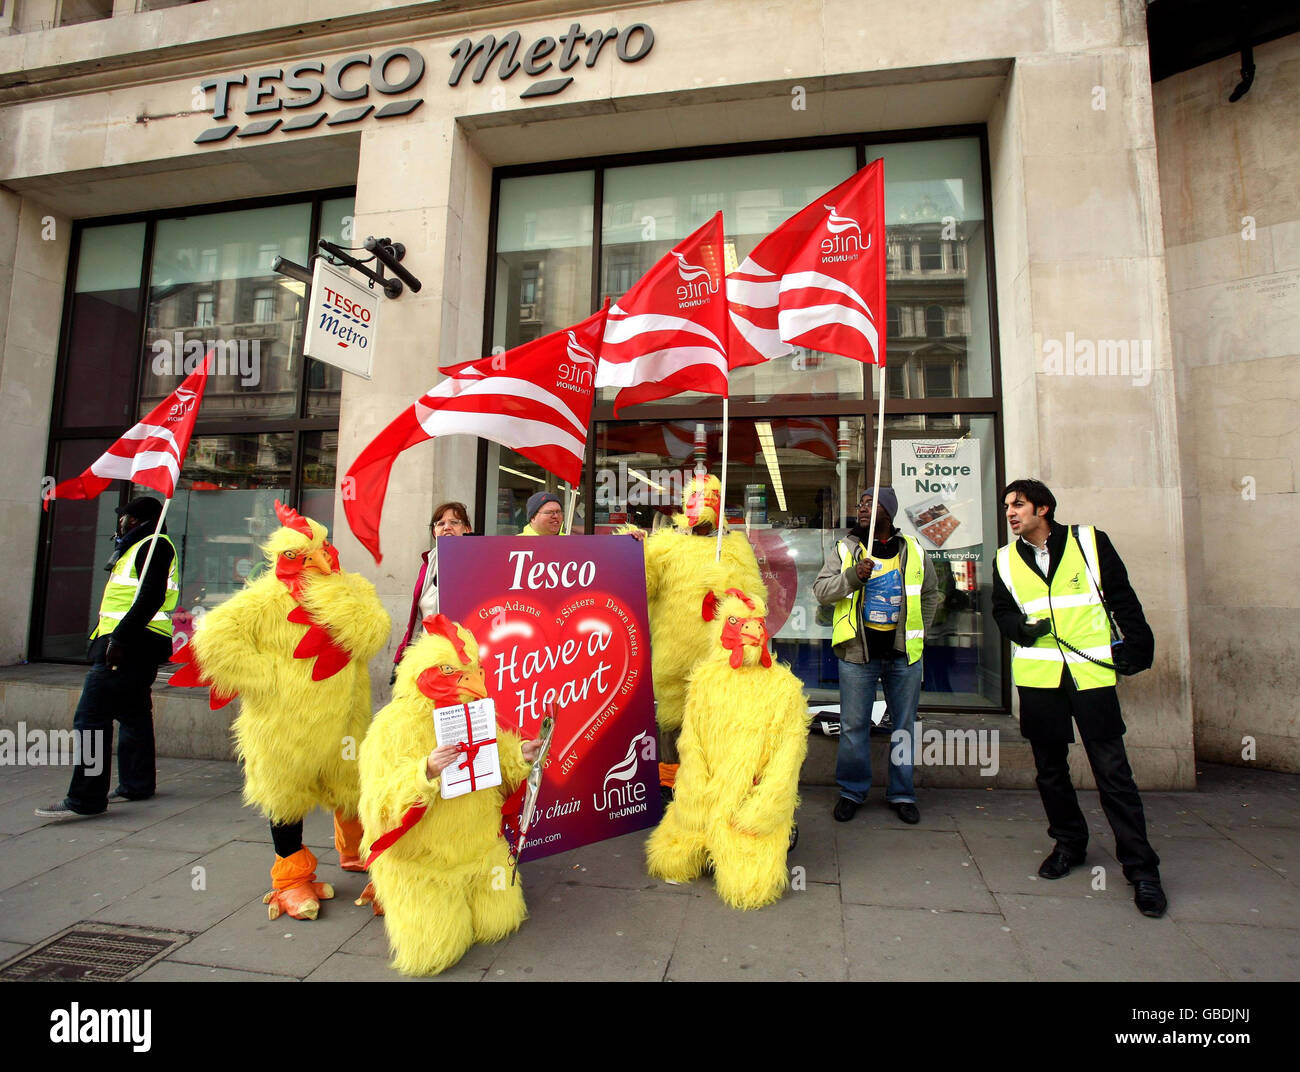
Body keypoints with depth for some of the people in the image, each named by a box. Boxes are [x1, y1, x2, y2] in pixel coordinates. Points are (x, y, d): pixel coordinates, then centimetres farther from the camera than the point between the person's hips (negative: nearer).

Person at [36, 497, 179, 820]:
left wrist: (119, 639, -25)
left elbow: (151, 598, -23)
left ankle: (85, 801, -8)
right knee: (133, 716, 16)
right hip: (133, 645, 11)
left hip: (129, 646, -11)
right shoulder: (142, 547, 23)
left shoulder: (153, 545, -11)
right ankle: (137, 785, 25)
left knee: (90, 718, -10)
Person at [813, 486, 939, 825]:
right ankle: (852, 792, 20)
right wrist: (852, 576, -20)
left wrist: (918, 630, 12)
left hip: (903, 654, 2)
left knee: (904, 725, 11)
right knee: (854, 726, 5)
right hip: (858, 652, -1)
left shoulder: (914, 551, 8)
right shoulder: (844, 549, 3)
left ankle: (902, 793, 26)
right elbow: (820, 590, -5)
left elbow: (931, 593, 20)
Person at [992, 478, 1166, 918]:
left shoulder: (1089, 541, 1)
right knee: (1050, 768, 11)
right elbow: (1002, 611, 16)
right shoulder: (1006, 560, 10)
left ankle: (1141, 867, 9)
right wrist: (1022, 628, -4)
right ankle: (1069, 844, 29)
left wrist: (1136, 645, -5)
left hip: (1092, 672, -3)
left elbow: (1121, 597, 3)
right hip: (1037, 678, 3)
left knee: (1112, 770, -3)